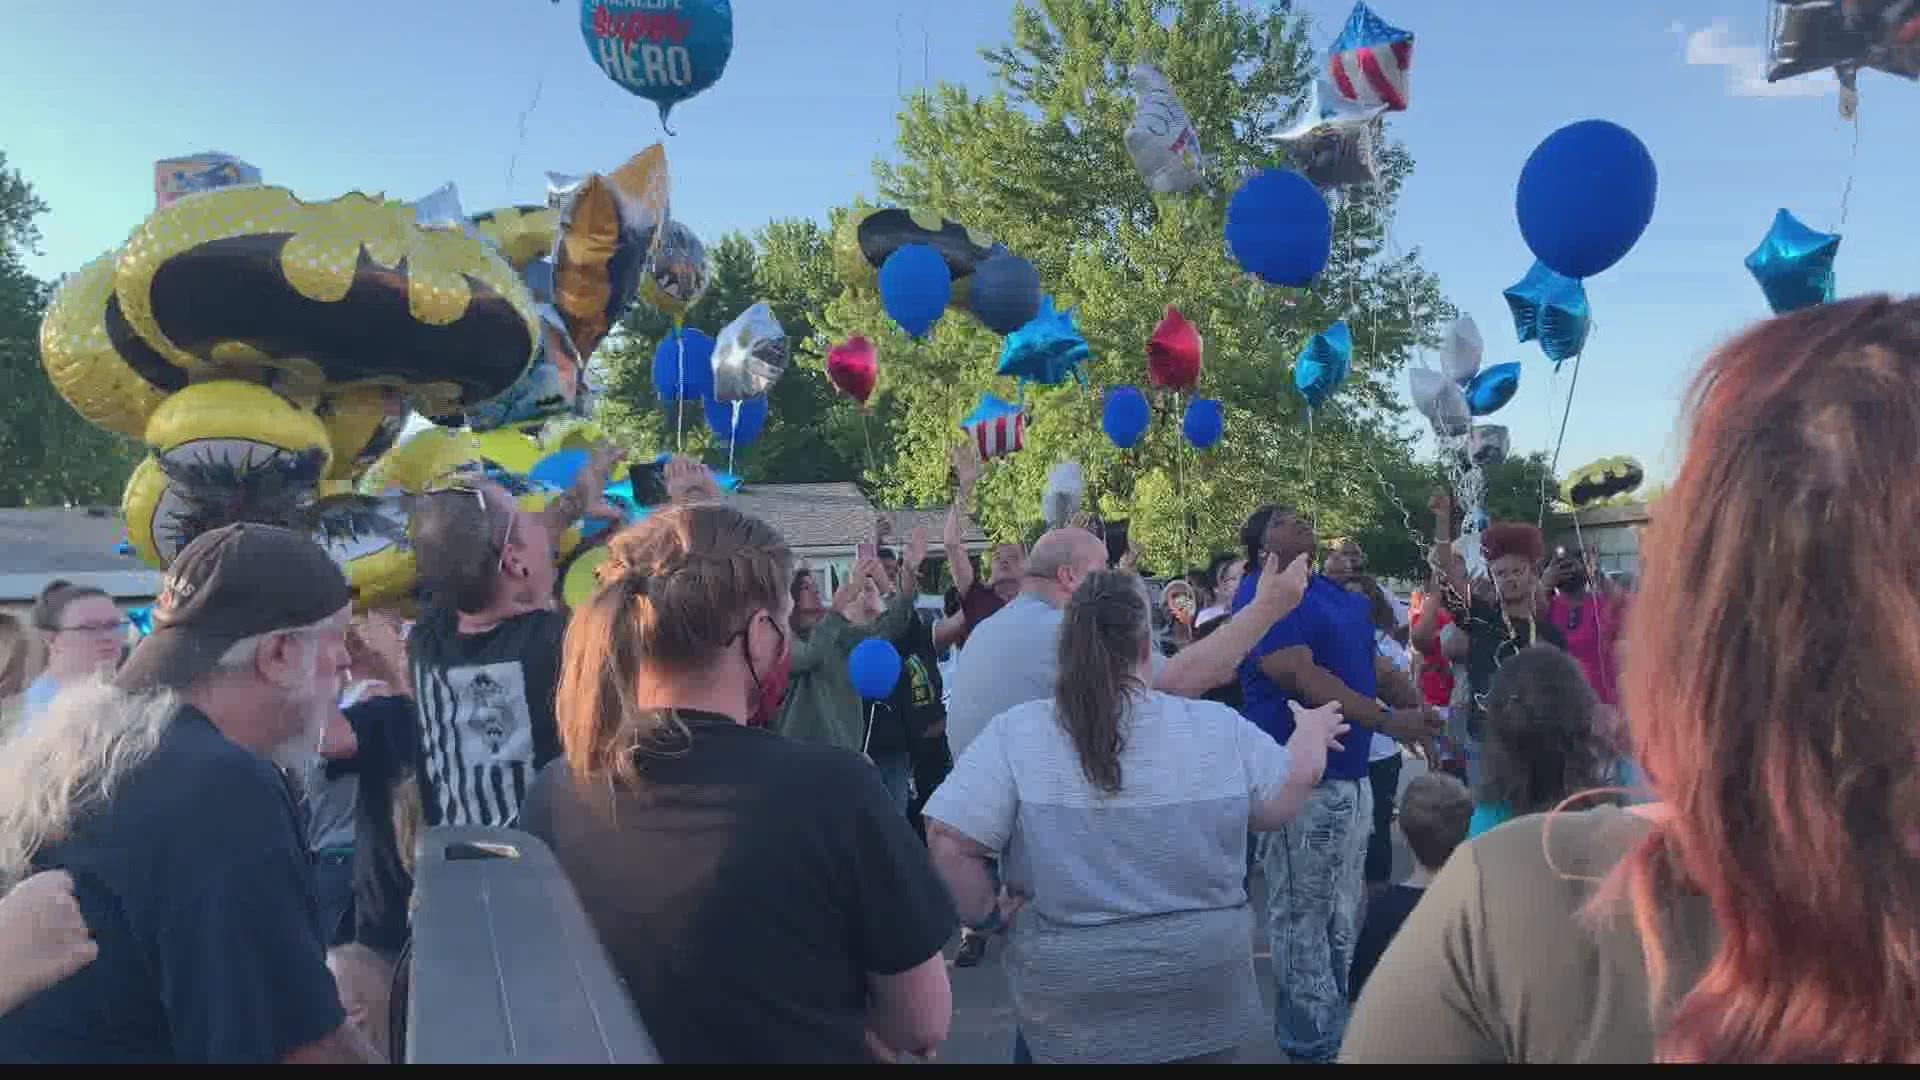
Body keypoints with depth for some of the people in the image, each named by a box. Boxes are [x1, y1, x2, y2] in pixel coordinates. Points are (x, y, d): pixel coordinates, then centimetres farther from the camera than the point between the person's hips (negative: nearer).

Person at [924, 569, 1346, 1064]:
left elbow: (949, 840, -19)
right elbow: (1280, 805, 3)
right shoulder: (1219, 727, -9)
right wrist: (1311, 736, 22)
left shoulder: (1014, 733, -14)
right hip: (1205, 994, 2)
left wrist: (987, 914, -1)